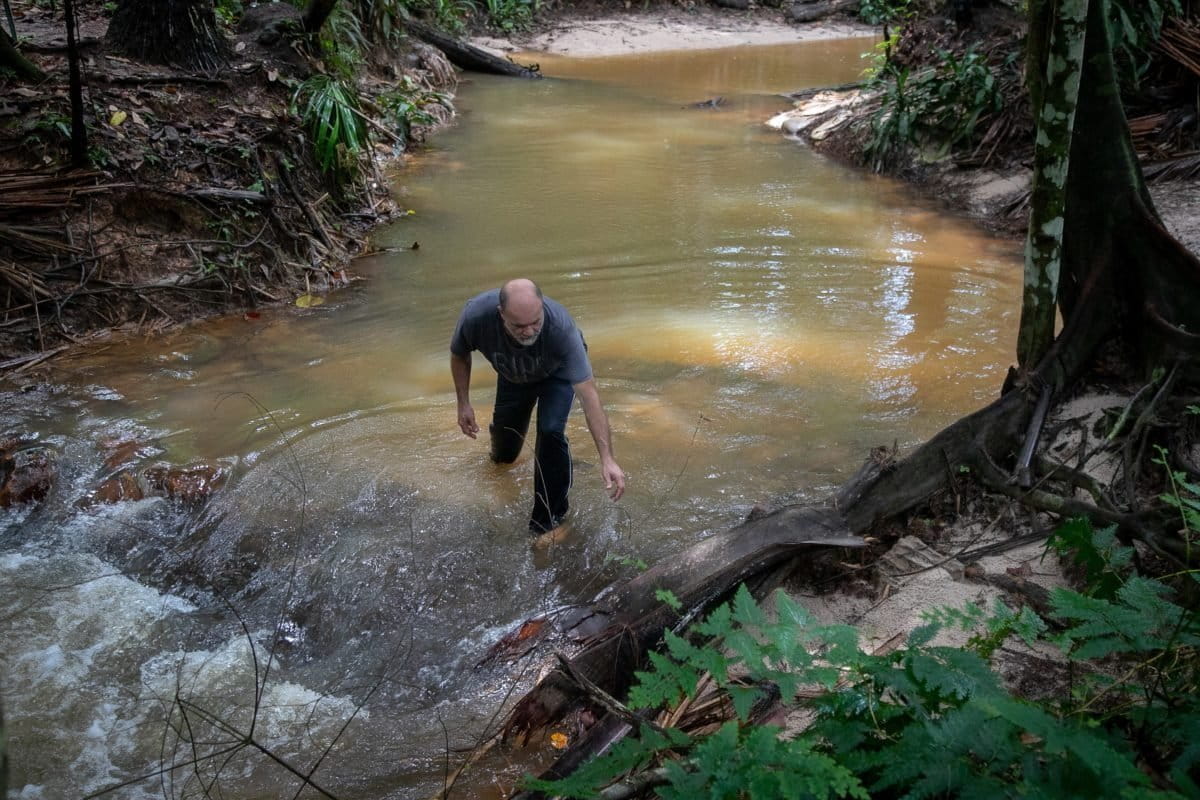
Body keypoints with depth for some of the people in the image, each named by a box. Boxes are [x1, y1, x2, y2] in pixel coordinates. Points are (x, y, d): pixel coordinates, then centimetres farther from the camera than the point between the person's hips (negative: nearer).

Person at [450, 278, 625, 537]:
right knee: (504, 456, 15)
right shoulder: (475, 316, -39)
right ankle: (501, 457, 57)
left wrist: (607, 459, -51)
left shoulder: (560, 327, -45)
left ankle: (548, 519, -9)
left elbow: (588, 394, -47)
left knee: (551, 429, -28)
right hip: (513, 377, 3)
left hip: (557, 373, -3)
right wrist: (463, 404, -11)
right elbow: (459, 356, -13)